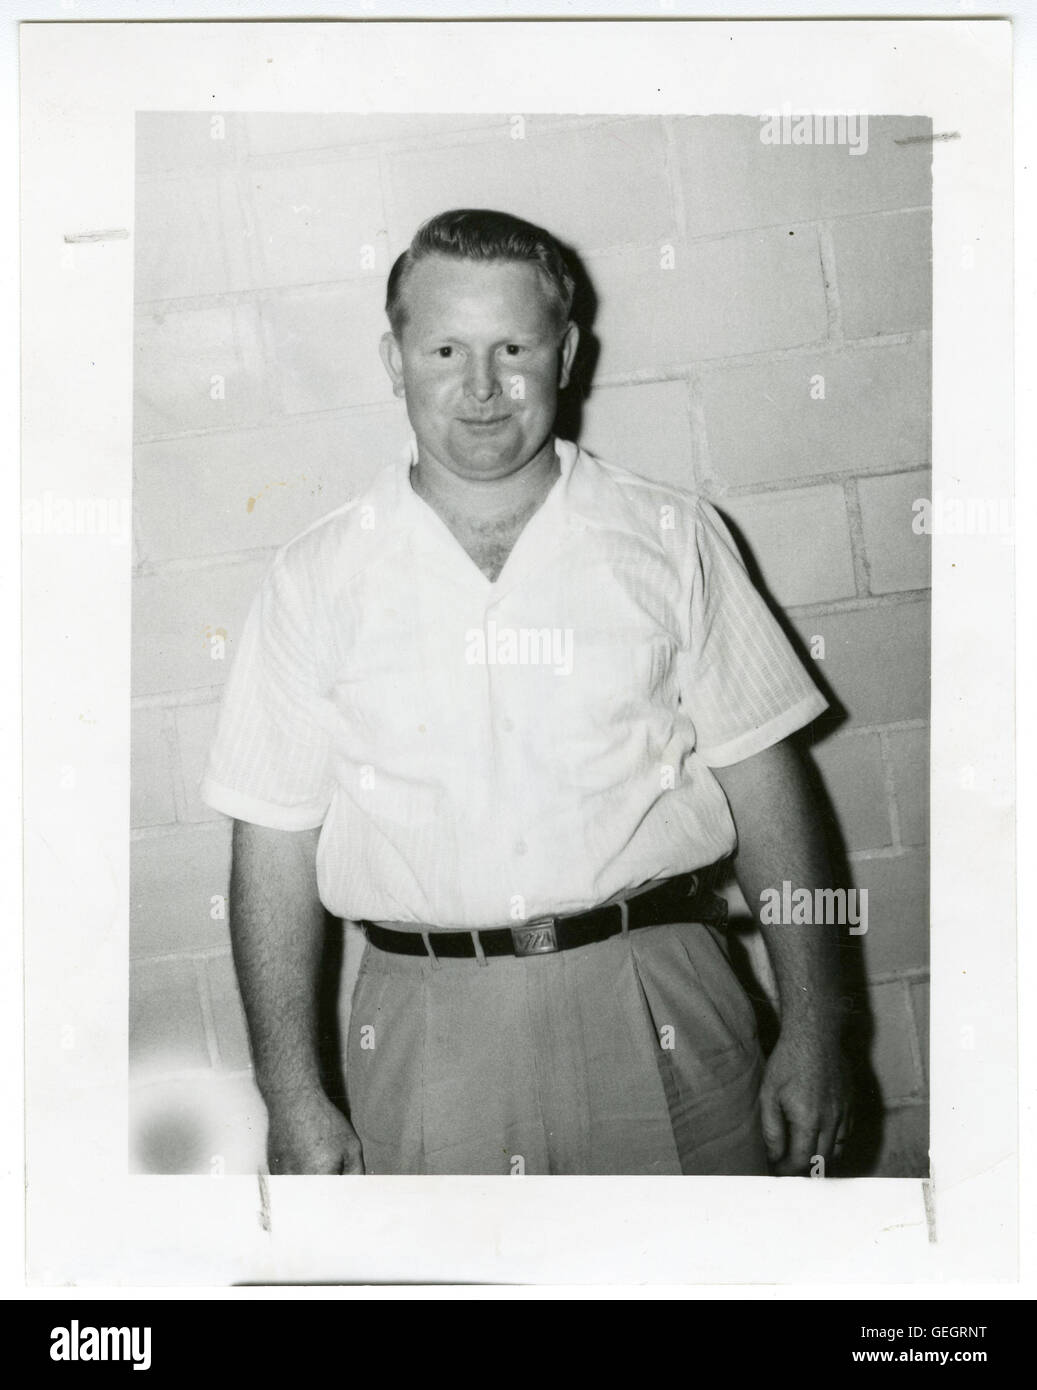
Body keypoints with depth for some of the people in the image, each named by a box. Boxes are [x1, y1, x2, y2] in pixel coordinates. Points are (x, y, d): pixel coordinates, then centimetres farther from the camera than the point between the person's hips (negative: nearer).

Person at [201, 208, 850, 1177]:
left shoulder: (670, 539, 2)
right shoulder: (315, 581, 1)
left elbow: (764, 785, 2)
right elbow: (275, 848, 1)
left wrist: (812, 1032, -1)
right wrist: (293, 1098, 0)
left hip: (661, 1019, 1)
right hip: (428, 1033, 0)